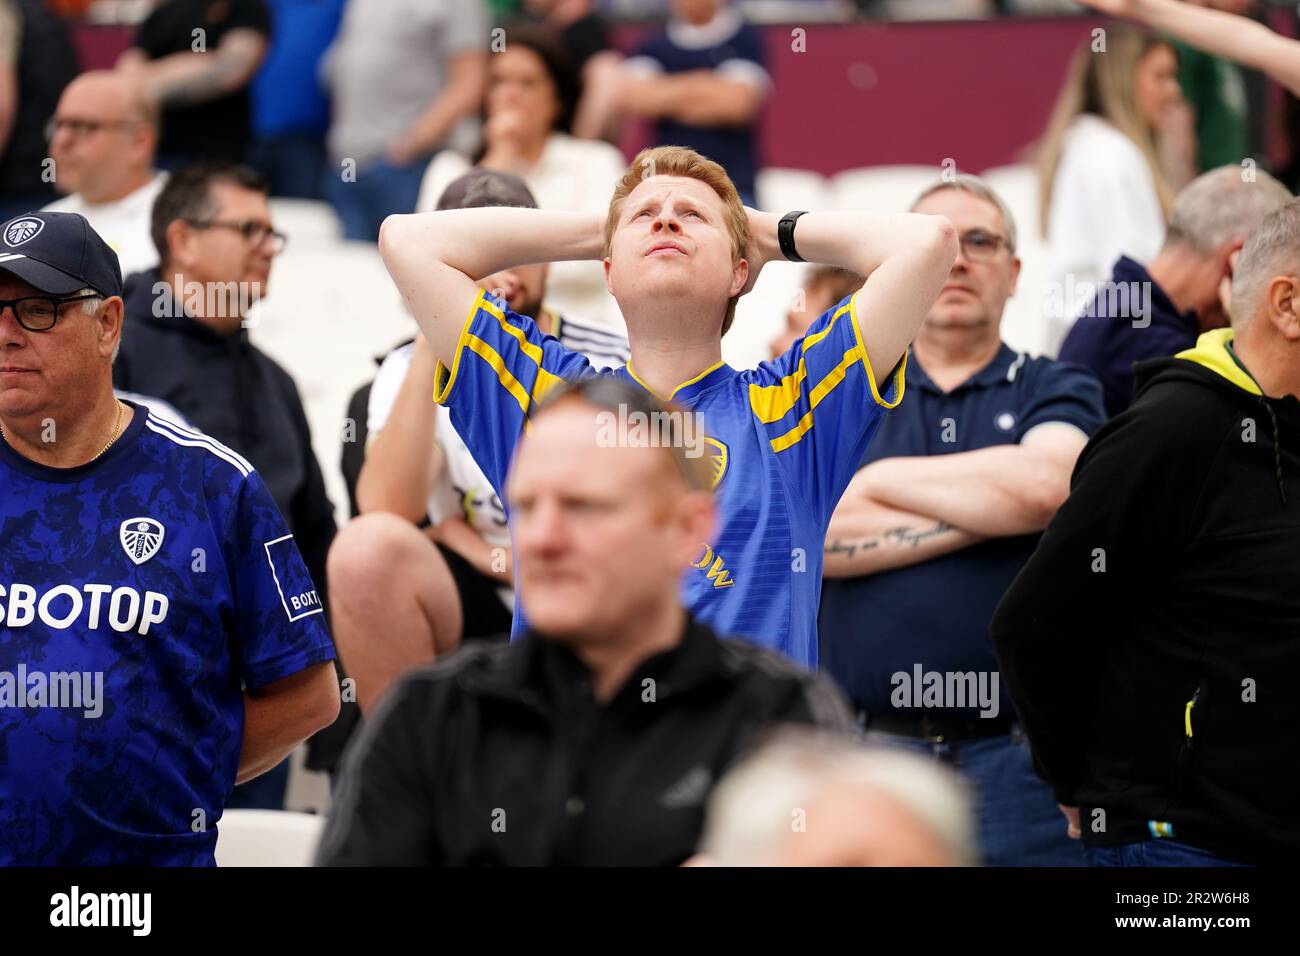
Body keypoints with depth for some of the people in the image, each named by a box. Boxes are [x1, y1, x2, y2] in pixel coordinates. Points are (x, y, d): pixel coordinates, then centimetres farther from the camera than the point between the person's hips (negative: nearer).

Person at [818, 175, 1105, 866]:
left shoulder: (1056, 392, 10)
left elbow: (1043, 484, -13)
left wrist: (876, 477, -2)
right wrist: (986, 511, -8)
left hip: (1013, 757, -1)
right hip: (865, 750, 1)